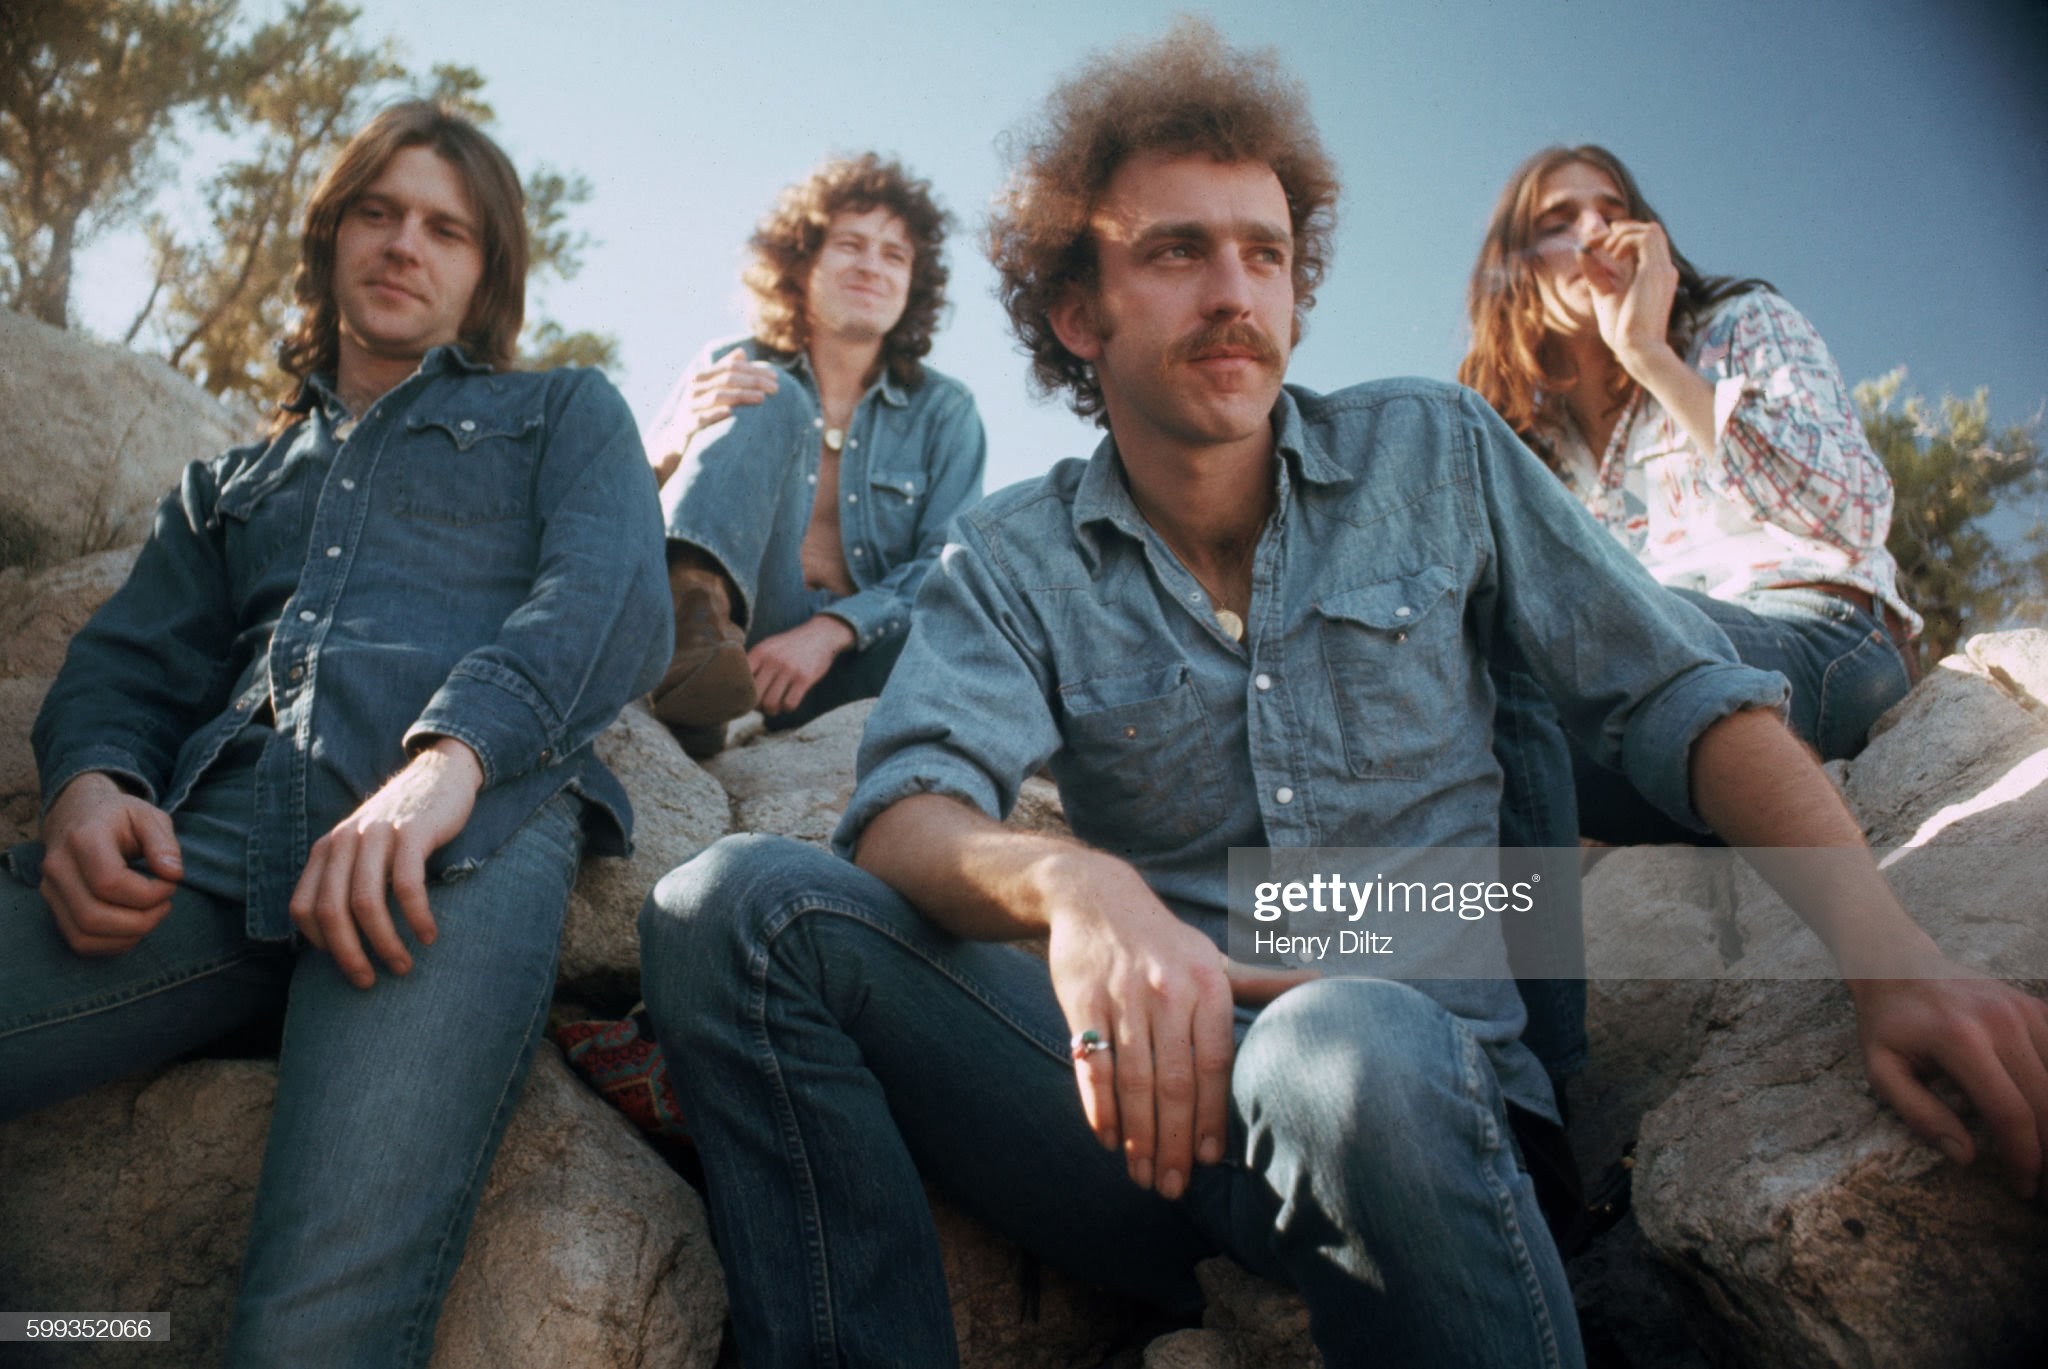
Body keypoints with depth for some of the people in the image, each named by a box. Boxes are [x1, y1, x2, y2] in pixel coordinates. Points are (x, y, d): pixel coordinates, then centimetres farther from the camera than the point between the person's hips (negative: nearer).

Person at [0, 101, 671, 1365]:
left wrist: (451, 755, -17)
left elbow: (617, 599, 4)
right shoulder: (232, 482, 37)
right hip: (204, 843, 5)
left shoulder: (565, 412, 25)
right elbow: (129, 665, 24)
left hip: (464, 829, -4)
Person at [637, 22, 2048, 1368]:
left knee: (1355, 1045, -40)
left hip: (1427, 1069, -1)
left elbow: (1681, 698, 7)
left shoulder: (1438, 456, 8)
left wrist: (1887, 951, -9)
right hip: (1156, 1074, 2)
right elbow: (910, 809, -10)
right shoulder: (1011, 563, 6)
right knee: (740, 901, -21)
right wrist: (1071, 885, -35)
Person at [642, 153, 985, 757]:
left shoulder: (942, 411, 11)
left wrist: (830, 631, -21)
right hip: (735, 644, 0)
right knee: (771, 404, -18)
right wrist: (679, 443, -18)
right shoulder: (729, 373, 12)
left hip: (854, 667, 0)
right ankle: (693, 607, -40)